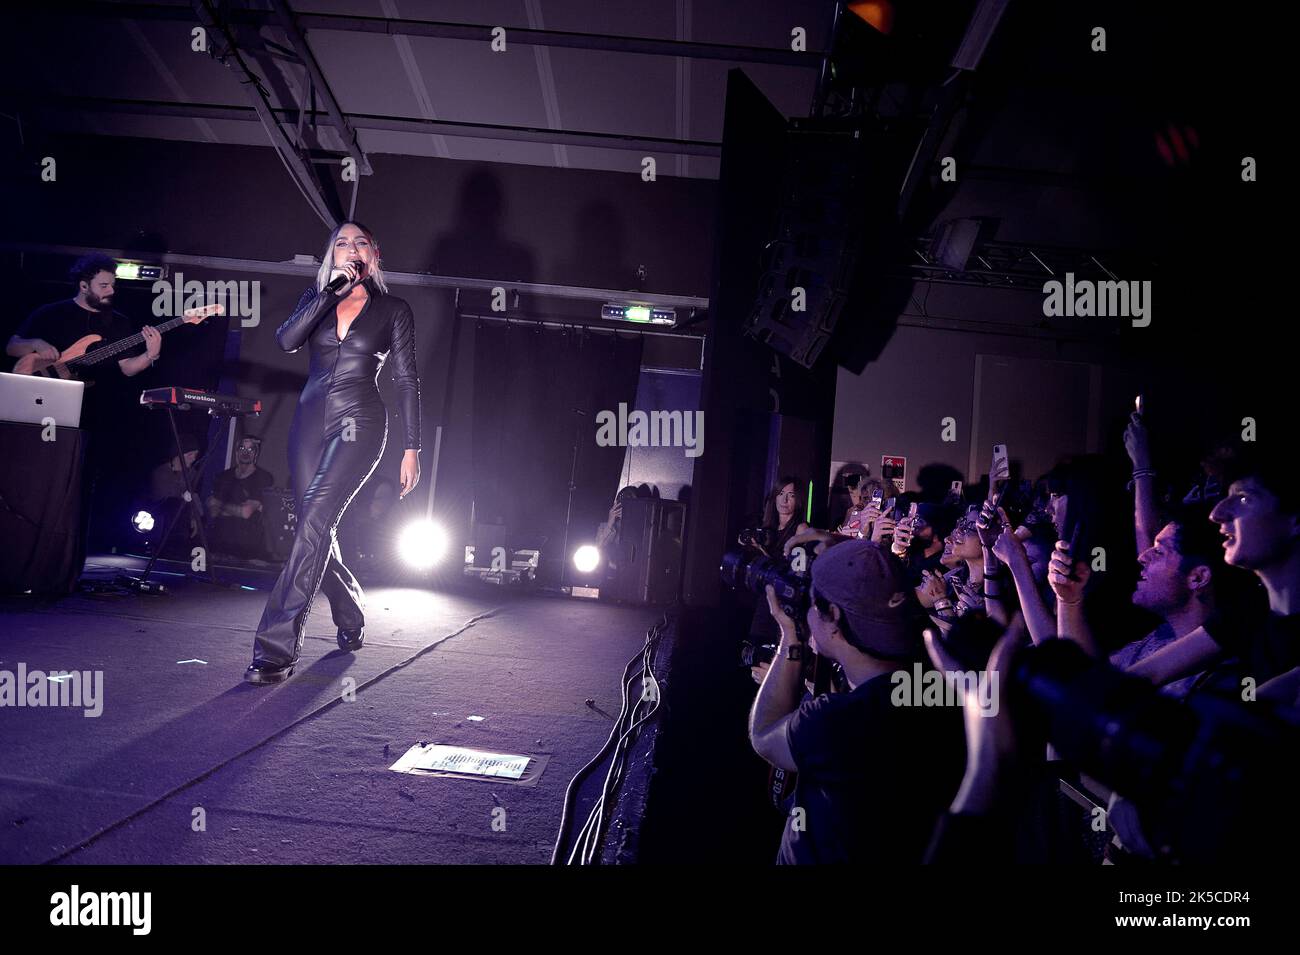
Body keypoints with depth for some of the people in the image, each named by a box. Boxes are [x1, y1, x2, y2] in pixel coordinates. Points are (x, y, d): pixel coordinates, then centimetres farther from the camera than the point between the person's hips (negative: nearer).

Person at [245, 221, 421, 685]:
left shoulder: (393, 309, 5)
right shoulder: (317, 298, 14)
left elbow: (406, 380, 3)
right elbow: (286, 340, -5)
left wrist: (412, 448, -2)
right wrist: (332, 289, -10)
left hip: (359, 423, -5)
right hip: (310, 420, 5)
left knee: (315, 521, -19)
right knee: (317, 529, 6)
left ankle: (277, 648, -20)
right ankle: (351, 620, 29)